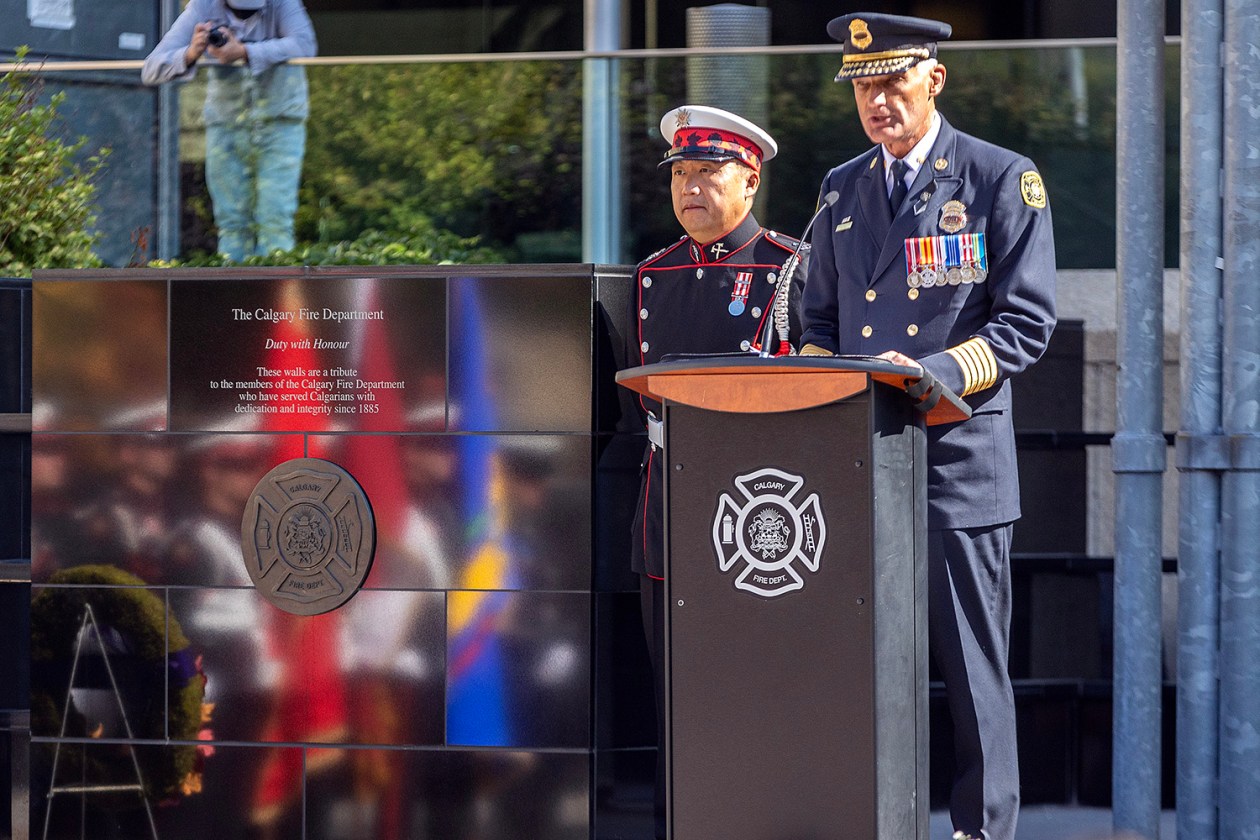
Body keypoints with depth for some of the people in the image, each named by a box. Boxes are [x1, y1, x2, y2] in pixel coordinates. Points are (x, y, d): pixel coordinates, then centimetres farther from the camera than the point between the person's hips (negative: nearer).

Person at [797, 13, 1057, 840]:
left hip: (958, 454, -4)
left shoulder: (1004, 180, -1)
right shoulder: (843, 189, 15)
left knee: (971, 659, -2)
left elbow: (1026, 323, -5)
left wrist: (931, 373, -18)